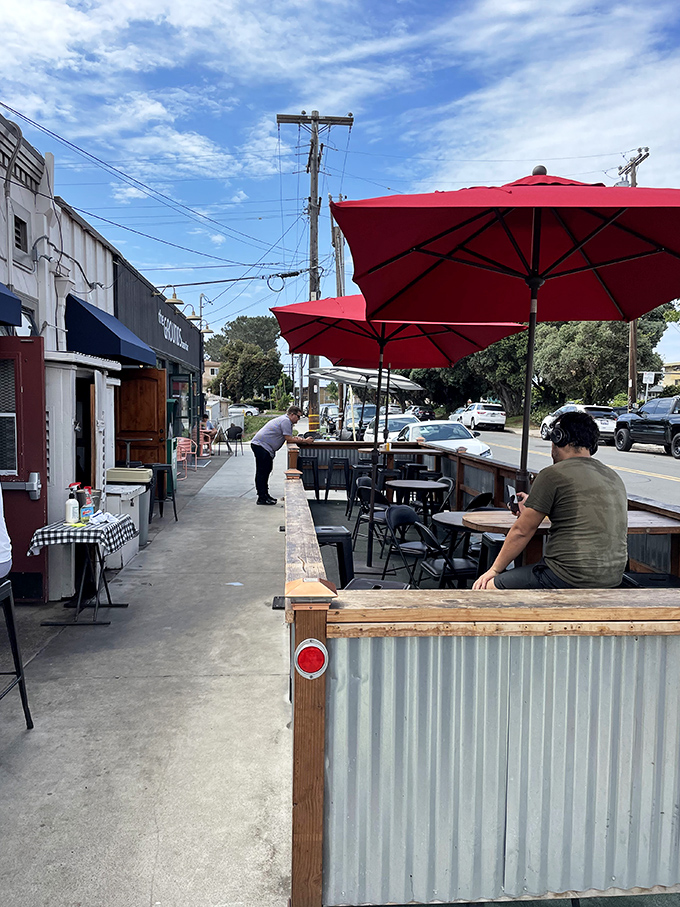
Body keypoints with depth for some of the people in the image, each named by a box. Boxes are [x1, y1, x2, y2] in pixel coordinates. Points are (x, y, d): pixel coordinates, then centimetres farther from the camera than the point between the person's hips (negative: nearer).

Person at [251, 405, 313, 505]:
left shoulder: (285, 420, 19)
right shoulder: (286, 421, -15)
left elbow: (288, 437, 18)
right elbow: (288, 439, -17)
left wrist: (295, 438, -3)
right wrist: (304, 441, -12)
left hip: (260, 445, 11)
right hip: (261, 446, -11)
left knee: (265, 470, 15)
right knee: (262, 472, -8)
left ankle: (265, 495, 22)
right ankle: (262, 498, -6)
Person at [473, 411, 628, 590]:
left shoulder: (553, 474, -8)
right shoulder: (614, 478, 14)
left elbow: (521, 532, -5)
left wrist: (494, 570, 7)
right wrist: (533, 511, 38)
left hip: (572, 579, -9)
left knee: (487, 587, 1)